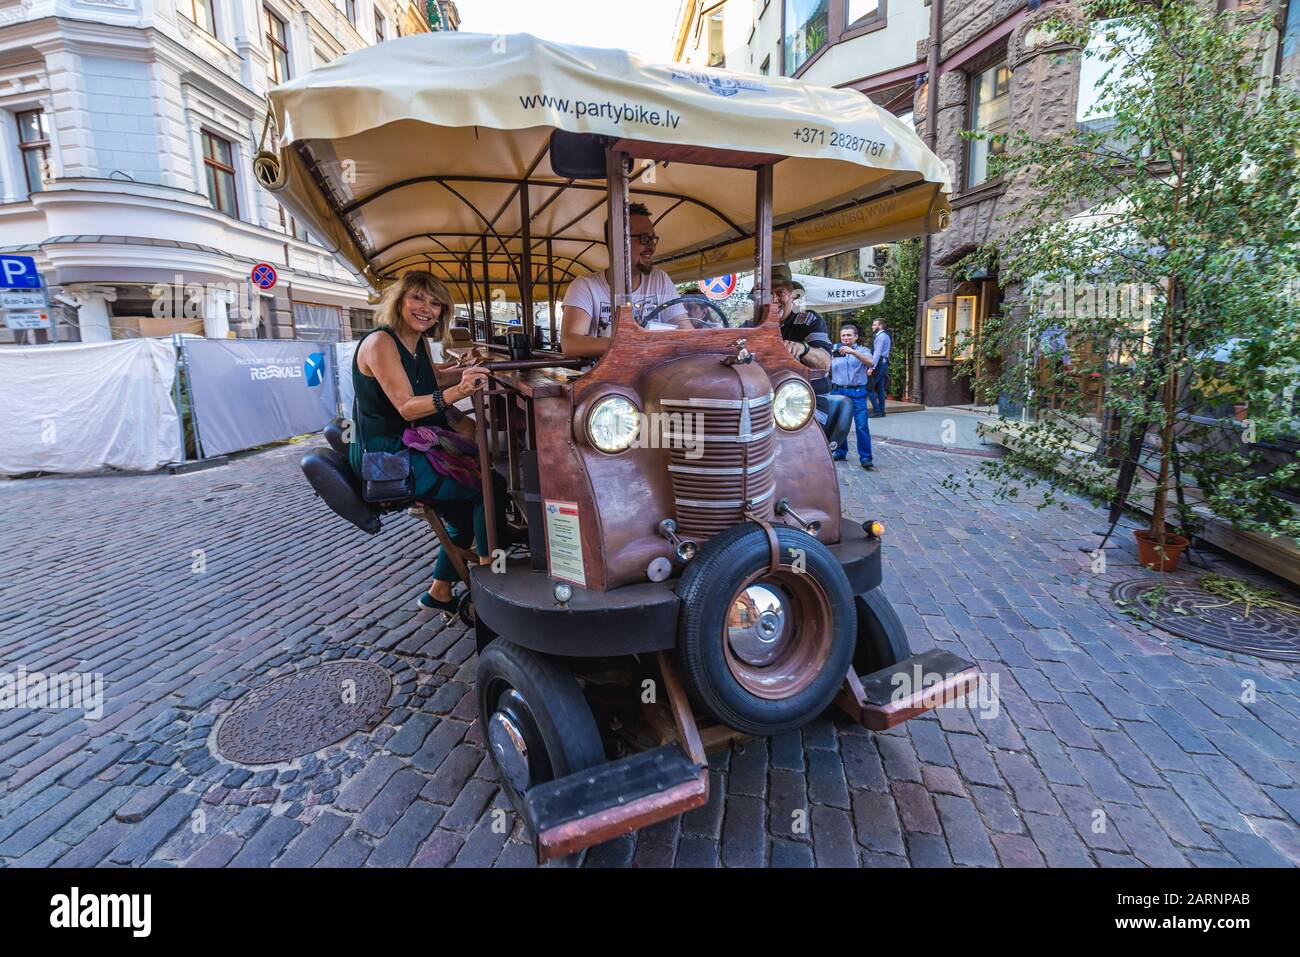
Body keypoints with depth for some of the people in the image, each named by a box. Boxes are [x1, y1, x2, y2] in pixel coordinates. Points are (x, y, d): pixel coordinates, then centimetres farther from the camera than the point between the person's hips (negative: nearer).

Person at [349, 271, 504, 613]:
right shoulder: (380, 342, -16)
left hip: (415, 449, 10)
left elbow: (432, 381, 30)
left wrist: (469, 370, 15)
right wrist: (457, 391, -40)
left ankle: (440, 593, 21)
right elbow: (406, 406, -25)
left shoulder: (418, 342, 11)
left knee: (467, 517, 9)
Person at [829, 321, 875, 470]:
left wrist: (853, 352, -25)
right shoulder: (835, 352, 16)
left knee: (862, 426, -10)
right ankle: (840, 453, 22)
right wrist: (830, 358, -14)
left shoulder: (862, 351, 8)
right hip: (838, 391, 3)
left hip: (857, 392, -3)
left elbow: (870, 362, -13)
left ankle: (865, 458, -7)